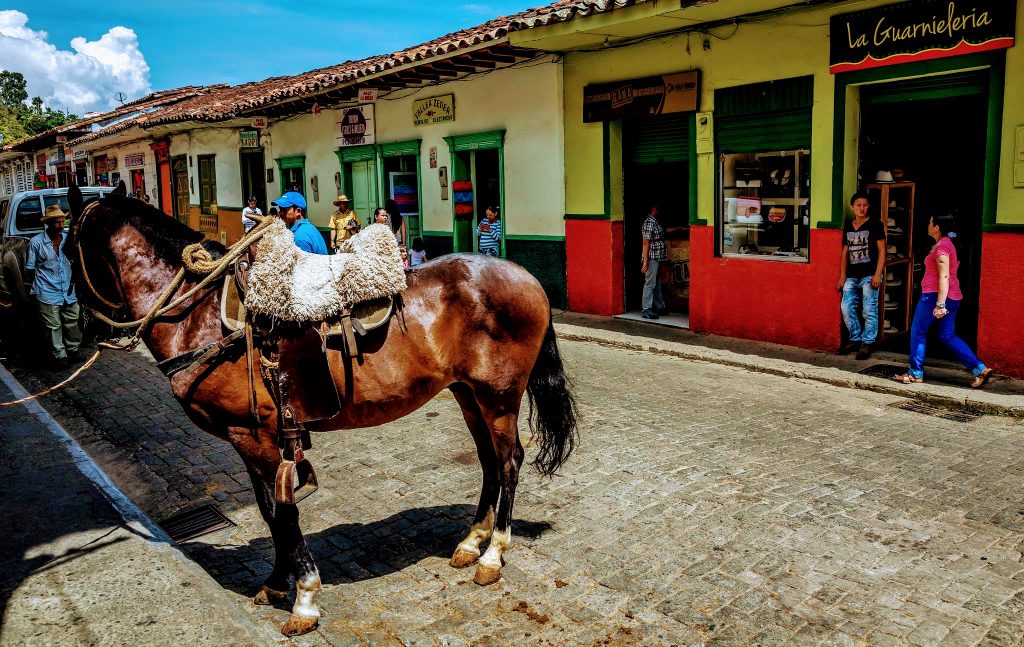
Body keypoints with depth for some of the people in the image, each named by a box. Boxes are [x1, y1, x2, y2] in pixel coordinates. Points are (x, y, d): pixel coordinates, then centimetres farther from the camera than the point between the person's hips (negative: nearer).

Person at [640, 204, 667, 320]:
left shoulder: (655, 221, 14)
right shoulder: (649, 222, -15)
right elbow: (646, 242, -19)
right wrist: (645, 262, -22)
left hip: (657, 258, 10)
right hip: (651, 258, -10)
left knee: (657, 284, 17)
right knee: (650, 283, -7)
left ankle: (660, 307, 27)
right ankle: (646, 310, -3)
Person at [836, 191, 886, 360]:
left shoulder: (875, 224, 0)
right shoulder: (848, 226, 13)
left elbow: (882, 250, -3)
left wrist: (877, 274, -11)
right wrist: (842, 276, 11)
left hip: (869, 276, -5)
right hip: (852, 276, 5)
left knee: (869, 311, -4)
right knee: (846, 308, 2)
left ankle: (867, 343, 5)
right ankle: (855, 339, 18)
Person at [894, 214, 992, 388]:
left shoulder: (941, 246, -14)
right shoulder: (947, 243, 16)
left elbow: (944, 276, -21)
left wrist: (940, 304, -24)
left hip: (935, 296, -10)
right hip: (952, 298, 10)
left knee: (917, 332, 3)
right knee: (948, 337, 13)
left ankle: (916, 374, 9)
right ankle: (980, 369, 7)